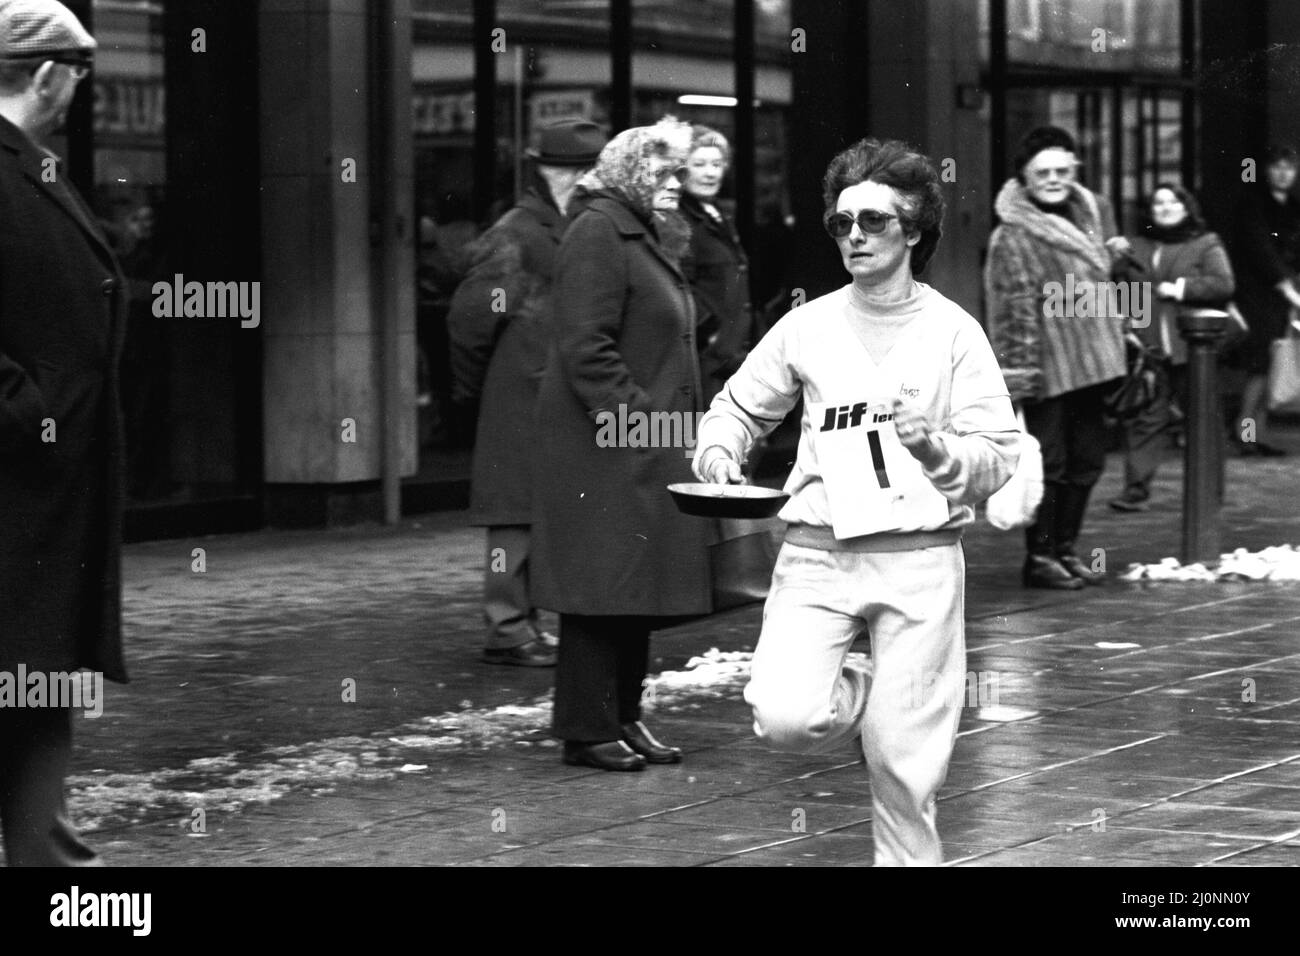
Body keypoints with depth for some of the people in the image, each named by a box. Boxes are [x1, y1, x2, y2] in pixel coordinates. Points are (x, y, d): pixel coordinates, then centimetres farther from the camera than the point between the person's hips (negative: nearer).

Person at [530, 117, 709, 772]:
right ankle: (587, 730, 0)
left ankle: (623, 718, 18)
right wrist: (630, 418, -22)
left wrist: (681, 427, 18)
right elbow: (586, 347, -19)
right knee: (603, 589, -6)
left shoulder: (642, 236, 21)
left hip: (648, 452, 10)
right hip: (604, 448, -10)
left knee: (639, 591, 11)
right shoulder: (597, 232, -12)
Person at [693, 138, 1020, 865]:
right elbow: (740, 406, 20)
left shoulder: (953, 332, 1)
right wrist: (719, 449, -1)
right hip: (818, 552, 2)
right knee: (786, 717, -17)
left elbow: (1001, 455, -2)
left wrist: (936, 449, -20)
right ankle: (862, 699, 17)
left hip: (918, 556, -2)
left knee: (906, 759, -3)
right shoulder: (808, 326, 7)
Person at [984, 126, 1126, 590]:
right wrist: (1019, 371, -18)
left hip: (1091, 360, 8)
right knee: (1047, 463, -4)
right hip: (1049, 369, -8)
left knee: (1087, 459, 12)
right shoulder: (1011, 237, -12)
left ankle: (1065, 548, 23)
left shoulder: (1089, 212, 11)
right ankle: (1039, 556, 6)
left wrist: (1117, 338, 23)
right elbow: (1014, 308, -15)